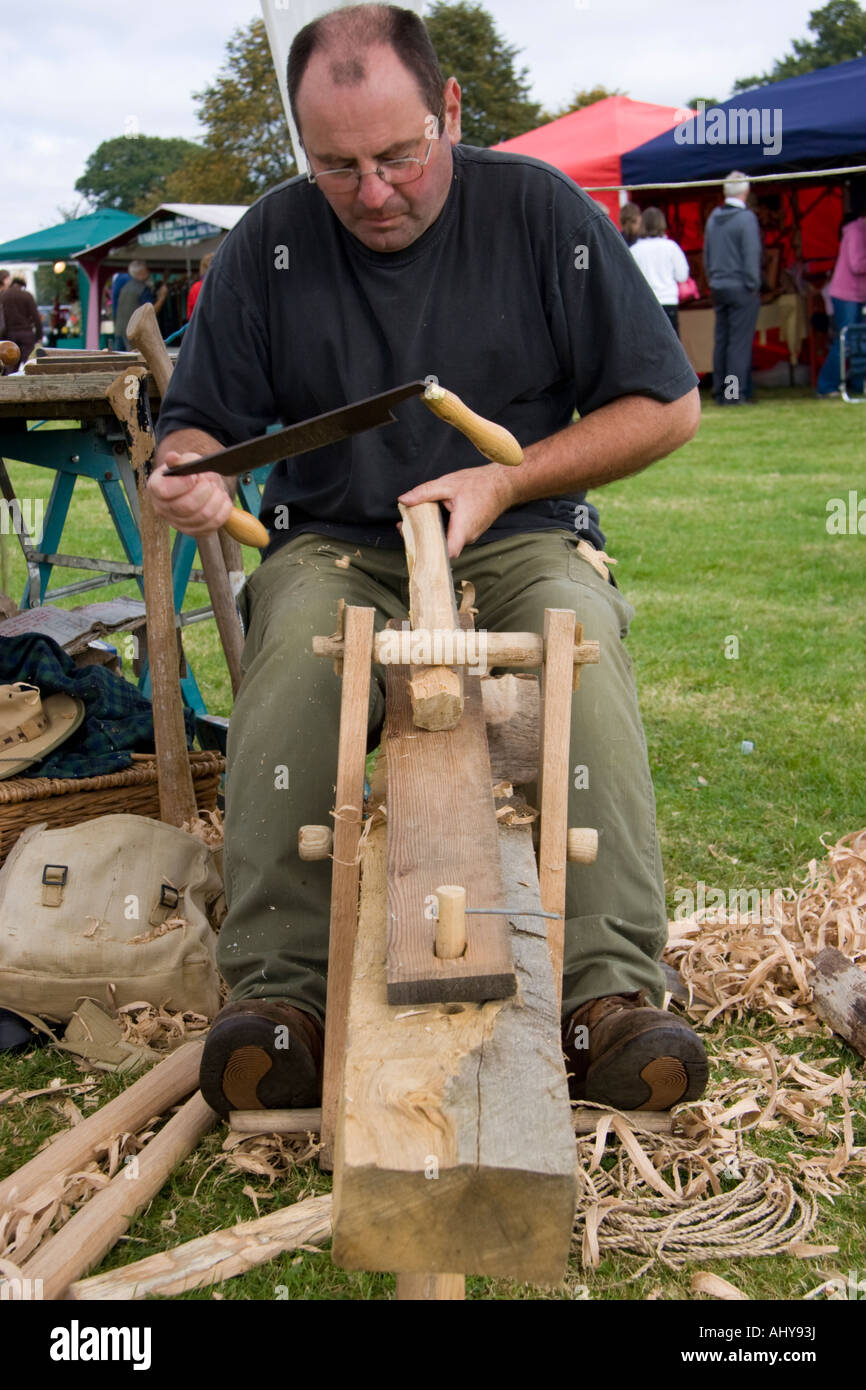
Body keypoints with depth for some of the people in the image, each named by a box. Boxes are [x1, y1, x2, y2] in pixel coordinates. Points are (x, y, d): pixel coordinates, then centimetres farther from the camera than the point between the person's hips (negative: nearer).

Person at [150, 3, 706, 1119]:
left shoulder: (537, 209, -2)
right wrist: (188, 471, -17)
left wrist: (504, 481, -12)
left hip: (520, 537, 0)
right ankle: (275, 988, -32)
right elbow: (199, 422, 9)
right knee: (294, 649, -33)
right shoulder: (271, 240, 2)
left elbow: (667, 406, 0)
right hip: (334, 545, 1)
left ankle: (610, 988, -32)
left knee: (580, 641, -34)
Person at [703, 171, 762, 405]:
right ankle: (736, 394, -5)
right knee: (740, 342, -4)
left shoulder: (713, 217, 8)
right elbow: (751, 256, -14)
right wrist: (754, 286, -7)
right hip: (741, 289, -6)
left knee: (721, 340, 10)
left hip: (718, 287, 6)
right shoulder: (746, 218, -12)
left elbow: (706, 254, 14)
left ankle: (720, 392, 12)